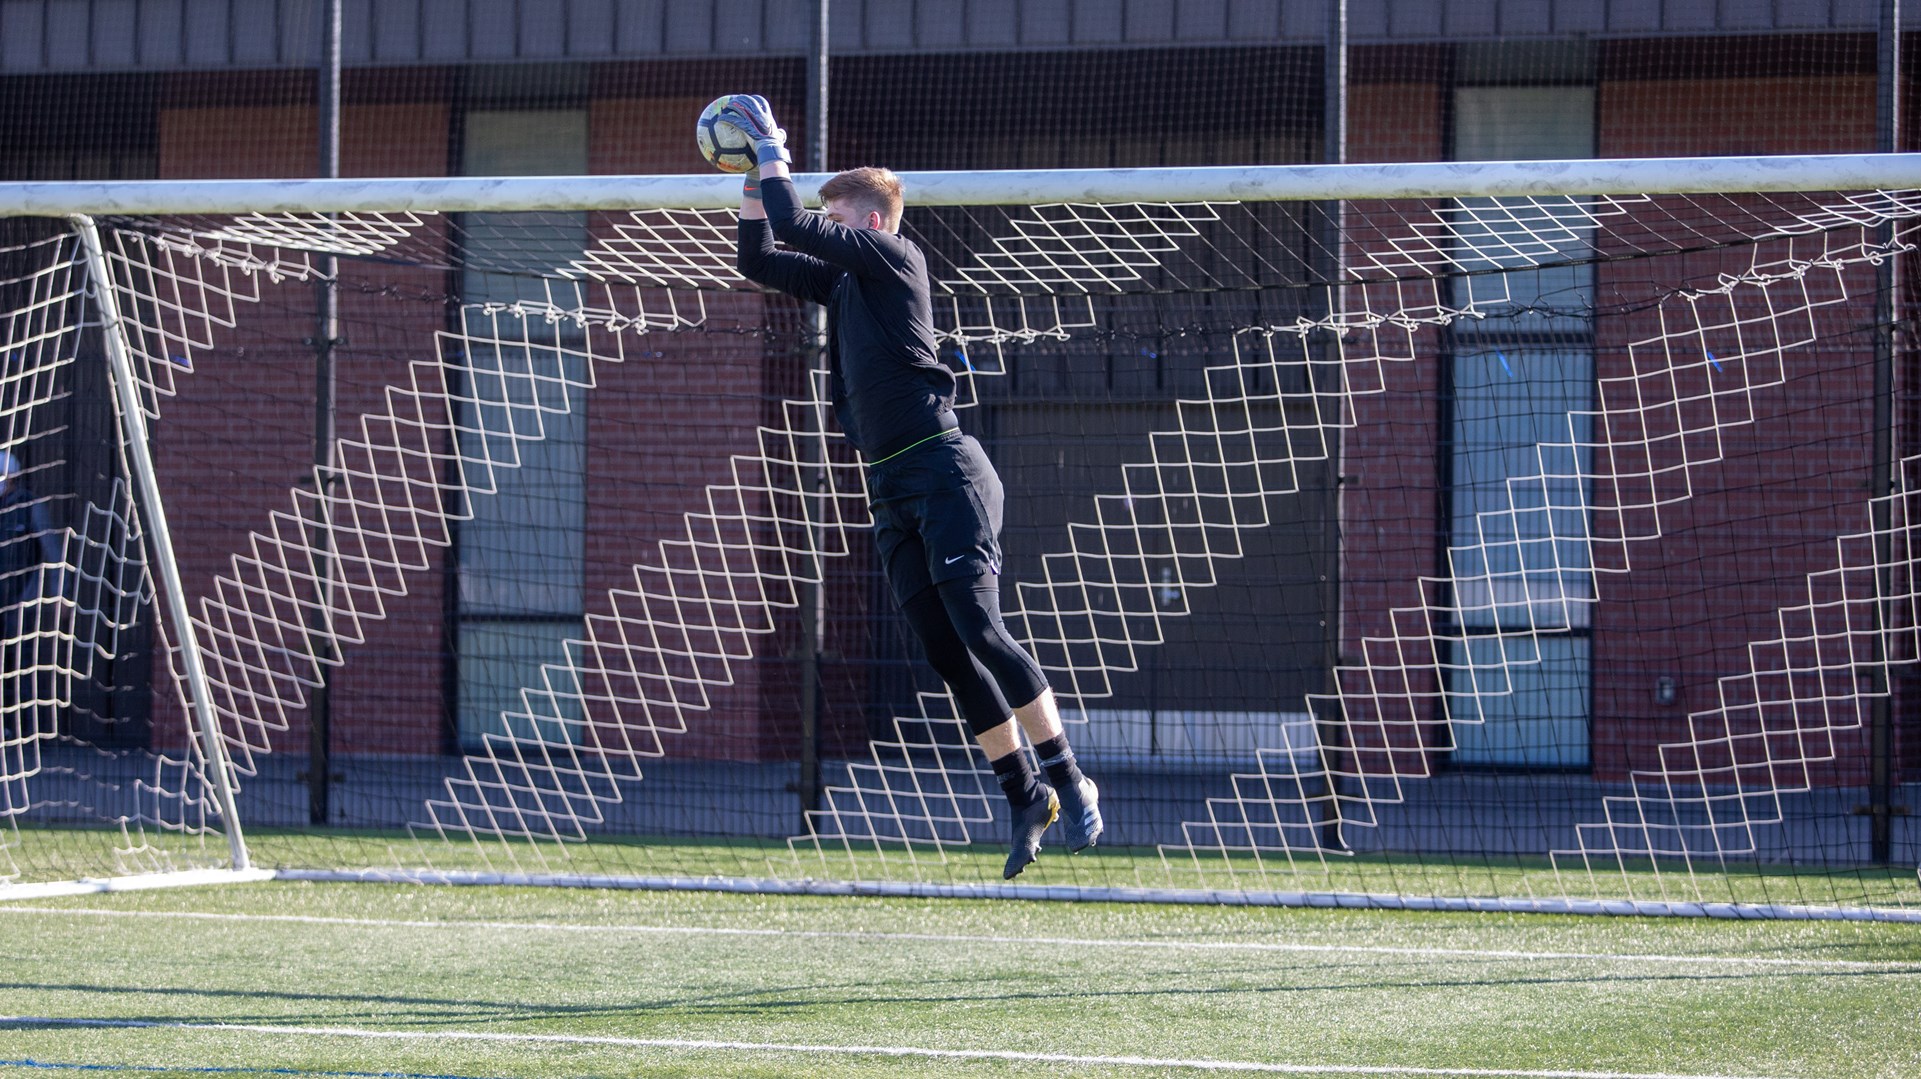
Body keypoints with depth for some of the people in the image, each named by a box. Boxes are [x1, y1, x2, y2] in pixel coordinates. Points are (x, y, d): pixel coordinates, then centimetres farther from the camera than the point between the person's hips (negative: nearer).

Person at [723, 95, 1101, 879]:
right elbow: (758, 259, 28)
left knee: (978, 631, -16)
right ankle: (1024, 796, 6)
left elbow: (797, 228, -12)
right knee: (945, 654, 2)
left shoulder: (894, 257, -4)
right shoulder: (841, 281, 19)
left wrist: (775, 156, 1)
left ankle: (1068, 780, -12)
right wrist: (752, 178, 17)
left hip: (943, 471, -8)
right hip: (892, 490, 8)